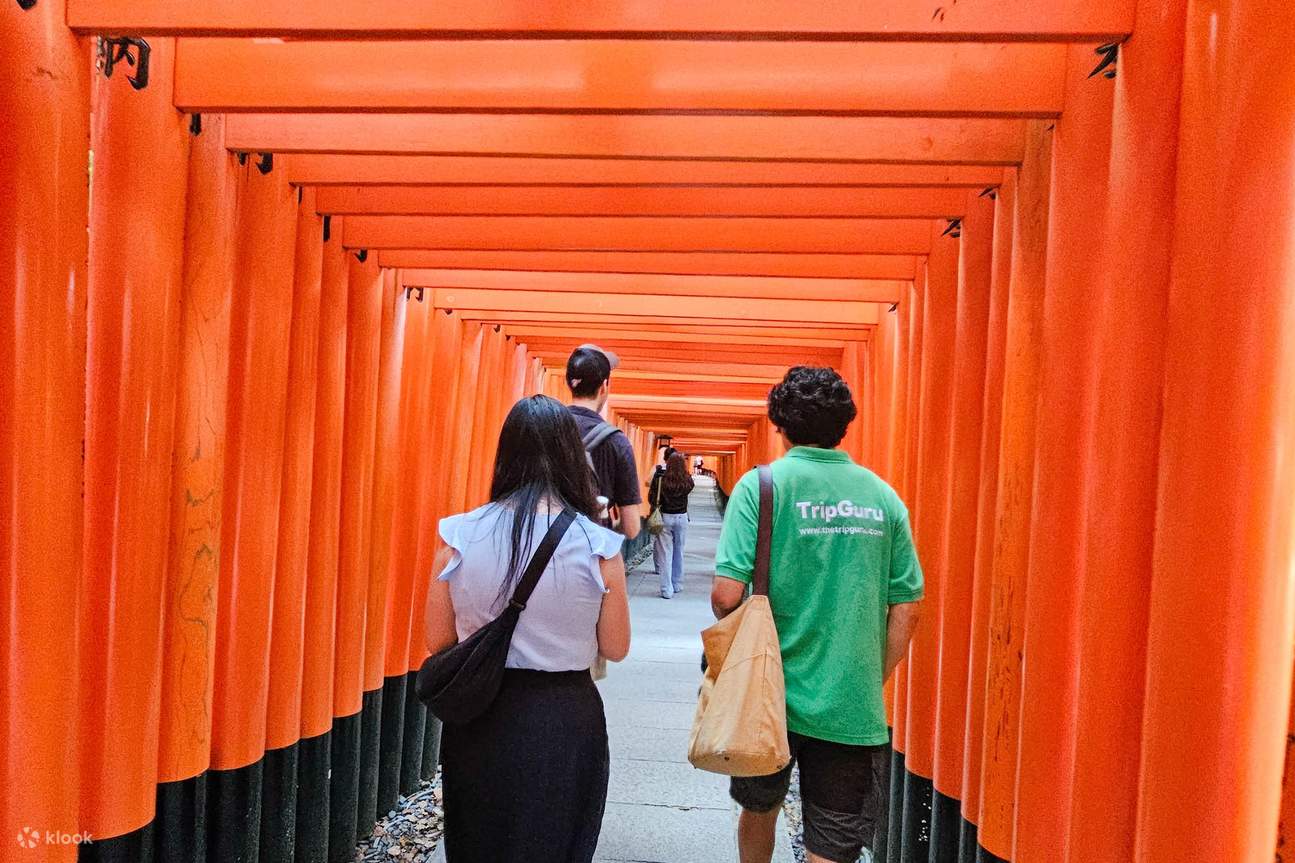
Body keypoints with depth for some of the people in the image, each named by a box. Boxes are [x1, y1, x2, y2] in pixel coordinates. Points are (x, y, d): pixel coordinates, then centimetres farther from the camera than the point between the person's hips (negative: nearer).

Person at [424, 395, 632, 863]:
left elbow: (438, 640, -1)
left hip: (480, 719, 2)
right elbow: (615, 648, -4)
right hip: (565, 721, -1)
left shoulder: (462, 535, -10)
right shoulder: (597, 545, -15)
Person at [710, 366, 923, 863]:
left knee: (758, 810, 26)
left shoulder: (761, 485, -9)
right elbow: (907, 609, 2)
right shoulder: (883, 497, 1)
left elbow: (727, 594, -16)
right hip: (852, 708, 2)